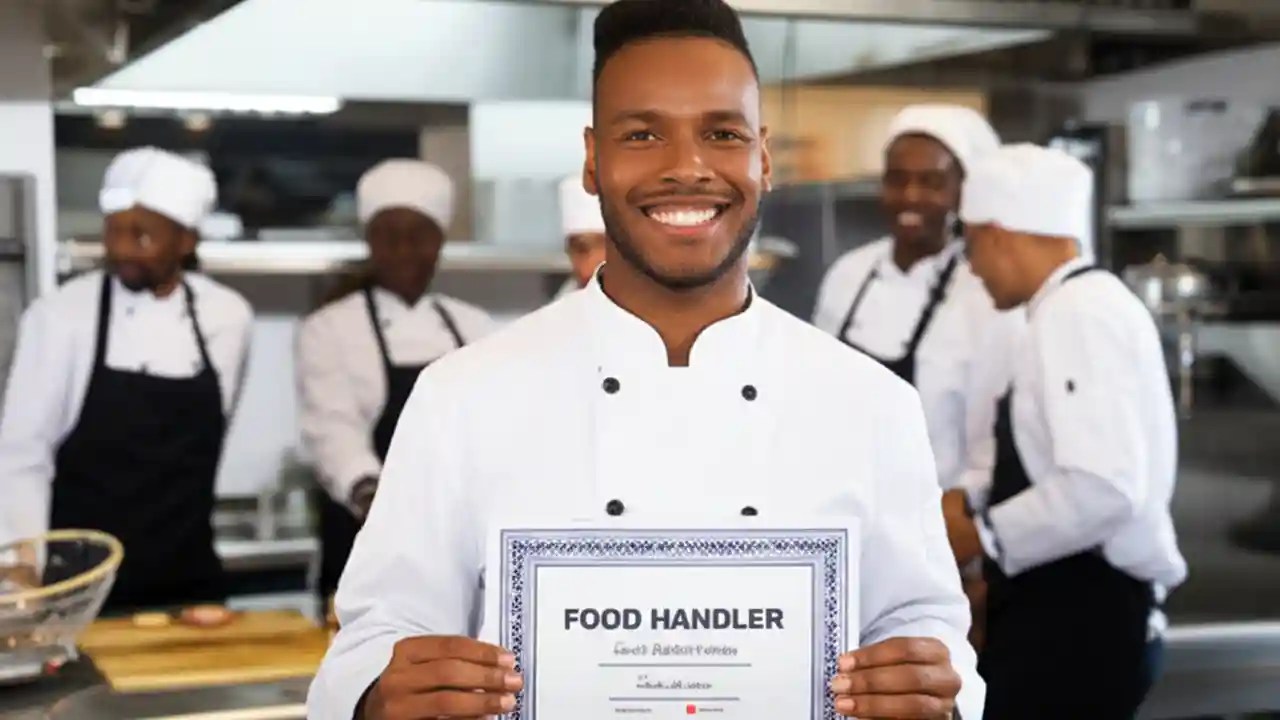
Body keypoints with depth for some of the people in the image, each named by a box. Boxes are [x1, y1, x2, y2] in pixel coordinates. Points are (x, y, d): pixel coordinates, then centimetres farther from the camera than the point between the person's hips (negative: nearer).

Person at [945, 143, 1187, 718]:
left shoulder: (1076, 315, -18)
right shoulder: (1081, 306, 11)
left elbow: (1104, 489, -28)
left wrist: (982, 534, -16)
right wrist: (973, 501, 11)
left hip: (1080, 624, -9)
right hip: (1069, 612, 9)